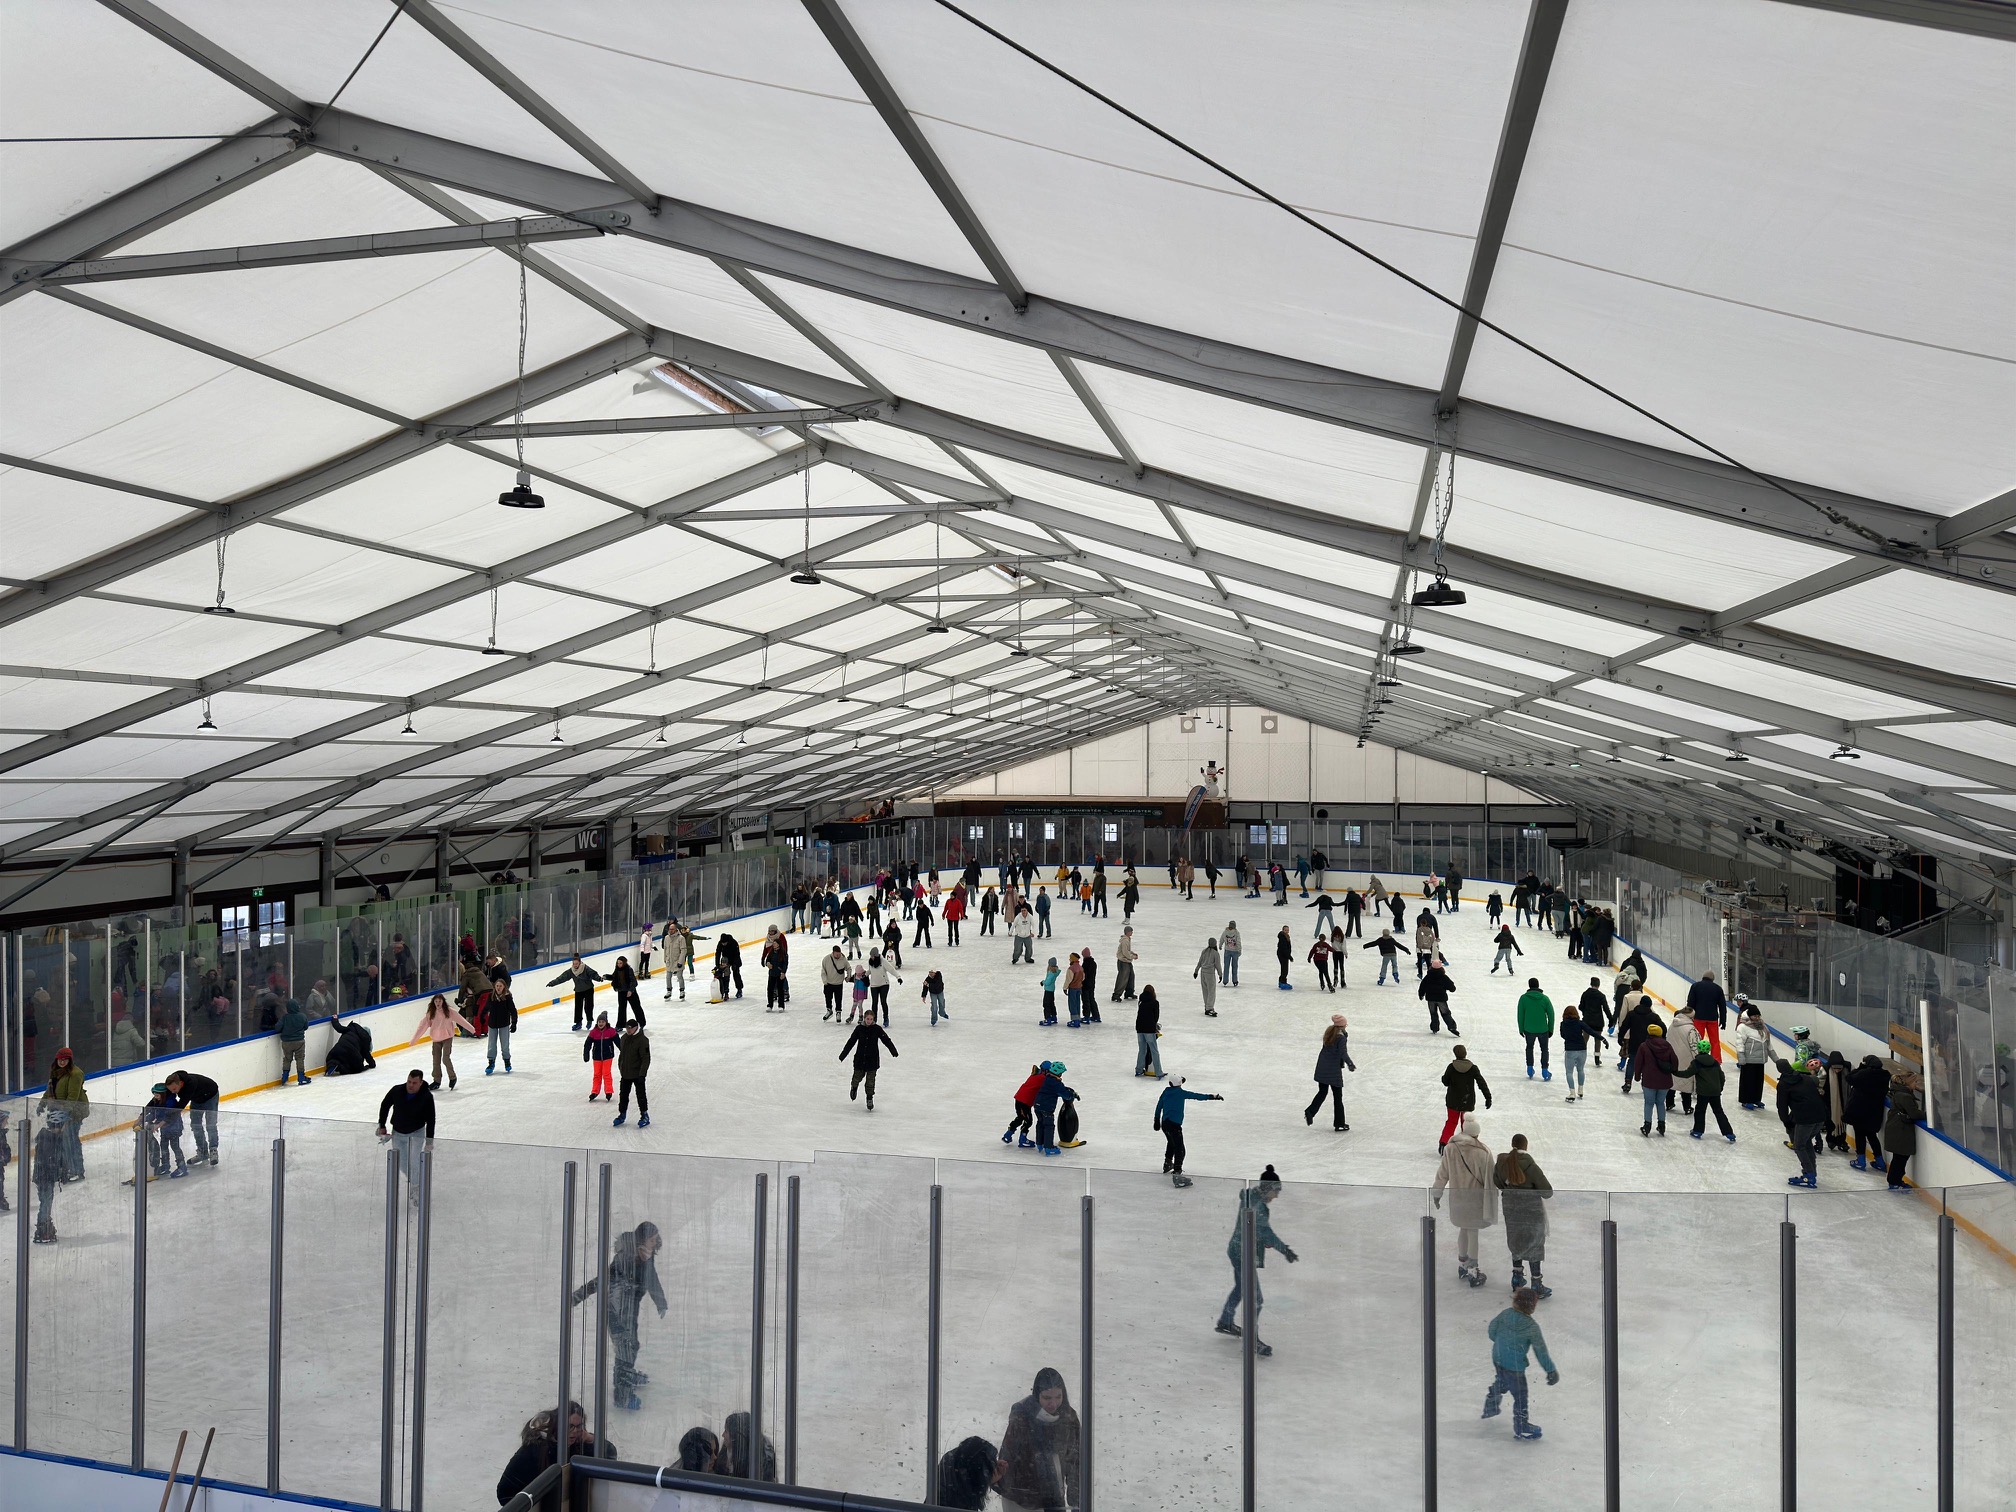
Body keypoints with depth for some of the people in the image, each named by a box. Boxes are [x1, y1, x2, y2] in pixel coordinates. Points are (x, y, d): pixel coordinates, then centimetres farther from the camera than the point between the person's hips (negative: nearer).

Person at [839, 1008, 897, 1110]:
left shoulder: (877, 1029, -6)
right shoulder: (859, 1028, -5)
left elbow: (886, 1040, -5)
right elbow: (851, 1042, 0)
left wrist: (894, 1052, -14)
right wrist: (843, 1055, 0)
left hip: (872, 1059, -1)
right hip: (860, 1058, 1)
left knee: (870, 1080, 1)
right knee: (857, 1077, 11)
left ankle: (870, 1098, 17)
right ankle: (854, 1087, 44)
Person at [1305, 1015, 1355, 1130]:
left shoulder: (1329, 1031, 3)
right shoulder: (1341, 1037, -18)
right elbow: (1343, 1054, -22)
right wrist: (1350, 1064, -12)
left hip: (1322, 1067, 7)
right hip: (1333, 1070, -7)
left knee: (1322, 1092, 20)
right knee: (1337, 1096, 5)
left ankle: (1310, 1112, 7)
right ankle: (1339, 1124, 12)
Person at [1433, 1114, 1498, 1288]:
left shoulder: (1450, 1148, -10)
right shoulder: (1482, 1153, -21)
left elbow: (1442, 1174, 0)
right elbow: (1489, 1180, -14)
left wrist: (1437, 1193, 12)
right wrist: (1492, 1197, 0)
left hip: (1457, 1199, 3)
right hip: (1475, 1200, -3)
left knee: (1464, 1229, 21)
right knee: (1473, 1232, 8)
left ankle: (1463, 1265, 33)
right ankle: (1473, 1272, 16)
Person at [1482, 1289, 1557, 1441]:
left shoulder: (1506, 1313, -9)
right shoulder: (1532, 1327, -24)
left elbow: (1491, 1330, 3)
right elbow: (1541, 1351, -15)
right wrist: (1551, 1370, -3)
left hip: (1497, 1358, 6)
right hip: (1514, 1365, -6)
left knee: (1500, 1383, 32)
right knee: (1520, 1396, 11)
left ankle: (1490, 1408, 50)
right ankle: (1521, 1429, 24)